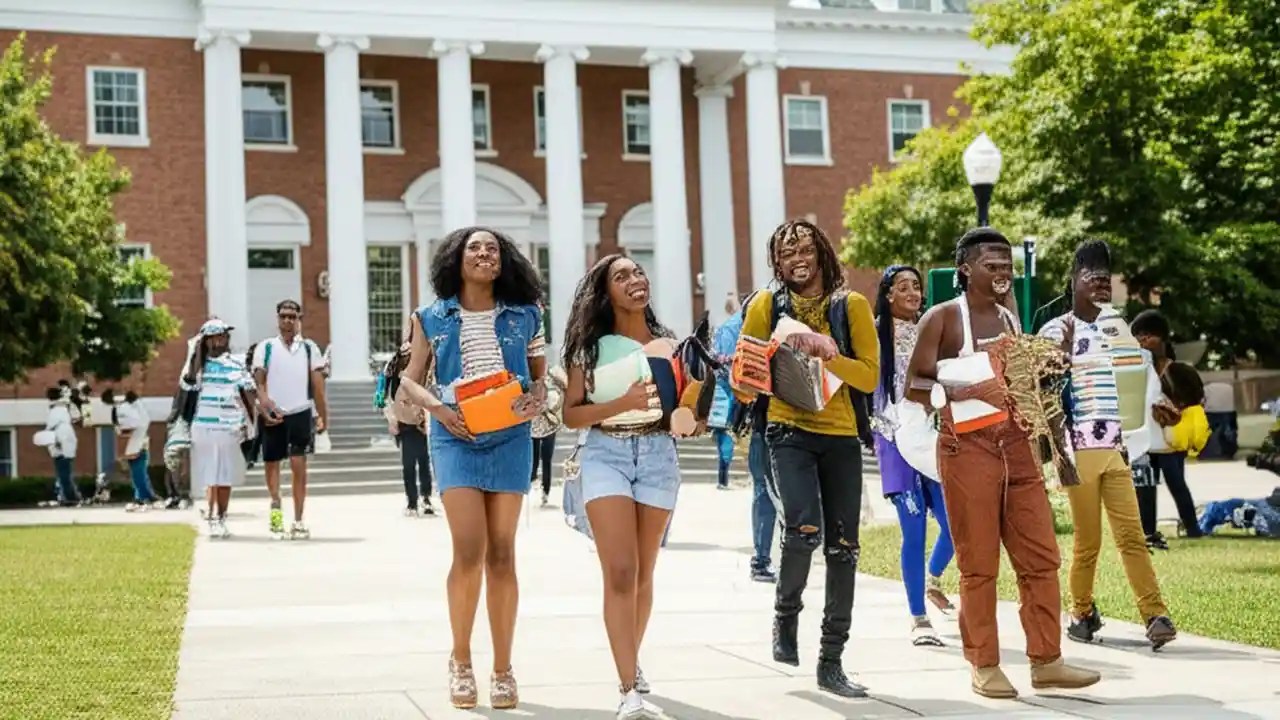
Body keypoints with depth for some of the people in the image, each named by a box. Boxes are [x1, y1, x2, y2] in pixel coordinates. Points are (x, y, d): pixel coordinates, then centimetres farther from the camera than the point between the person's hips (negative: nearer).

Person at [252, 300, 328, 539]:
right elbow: (259, 382, 2)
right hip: (273, 414, 1)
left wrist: (323, 416, 2)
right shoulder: (265, 347, 6)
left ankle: (298, 521, -1)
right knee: (271, 462, 6)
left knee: (299, 464, -5)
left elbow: (318, 385, 7)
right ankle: (276, 504, 25)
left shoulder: (309, 348, 8)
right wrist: (266, 408, -13)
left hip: (301, 413, 0)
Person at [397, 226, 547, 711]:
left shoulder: (524, 316, 7)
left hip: (509, 439, 1)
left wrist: (536, 401, -8)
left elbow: (540, 375, 13)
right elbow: (410, 379, 8)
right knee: (469, 551, -11)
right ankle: (460, 659, 11)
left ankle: (503, 669, 12)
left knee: (501, 553, 3)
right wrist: (436, 407, -11)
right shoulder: (433, 318, 5)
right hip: (456, 439, -1)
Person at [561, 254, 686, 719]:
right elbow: (571, 415, -2)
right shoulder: (591, 347, 3)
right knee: (620, 573, -14)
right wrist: (624, 403, -16)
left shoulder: (669, 343, 10)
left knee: (643, 574, 10)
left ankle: (630, 663, 31)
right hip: (605, 455, -3)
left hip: (658, 454, 3)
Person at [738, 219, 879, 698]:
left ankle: (832, 662, 16)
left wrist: (827, 355, -19)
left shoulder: (851, 305, 1)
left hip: (841, 436, 2)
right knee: (804, 528, -23)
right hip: (789, 432, -2)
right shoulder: (767, 305, 1)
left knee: (843, 548, 4)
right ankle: (786, 614, 8)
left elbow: (870, 376, -4)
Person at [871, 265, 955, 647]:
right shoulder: (876, 334, -2)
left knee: (954, 525, 0)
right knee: (914, 531, -6)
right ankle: (919, 619, 5)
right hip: (897, 443, -4)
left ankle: (933, 579, 33)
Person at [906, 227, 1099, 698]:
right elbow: (914, 386, -8)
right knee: (979, 564, 0)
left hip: (1016, 448, 6)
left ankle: (1046, 660, 14)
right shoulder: (942, 318, -5)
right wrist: (961, 392, -23)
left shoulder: (1010, 319, 14)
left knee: (1041, 557, 6)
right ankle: (983, 666, 10)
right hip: (968, 450, -6)